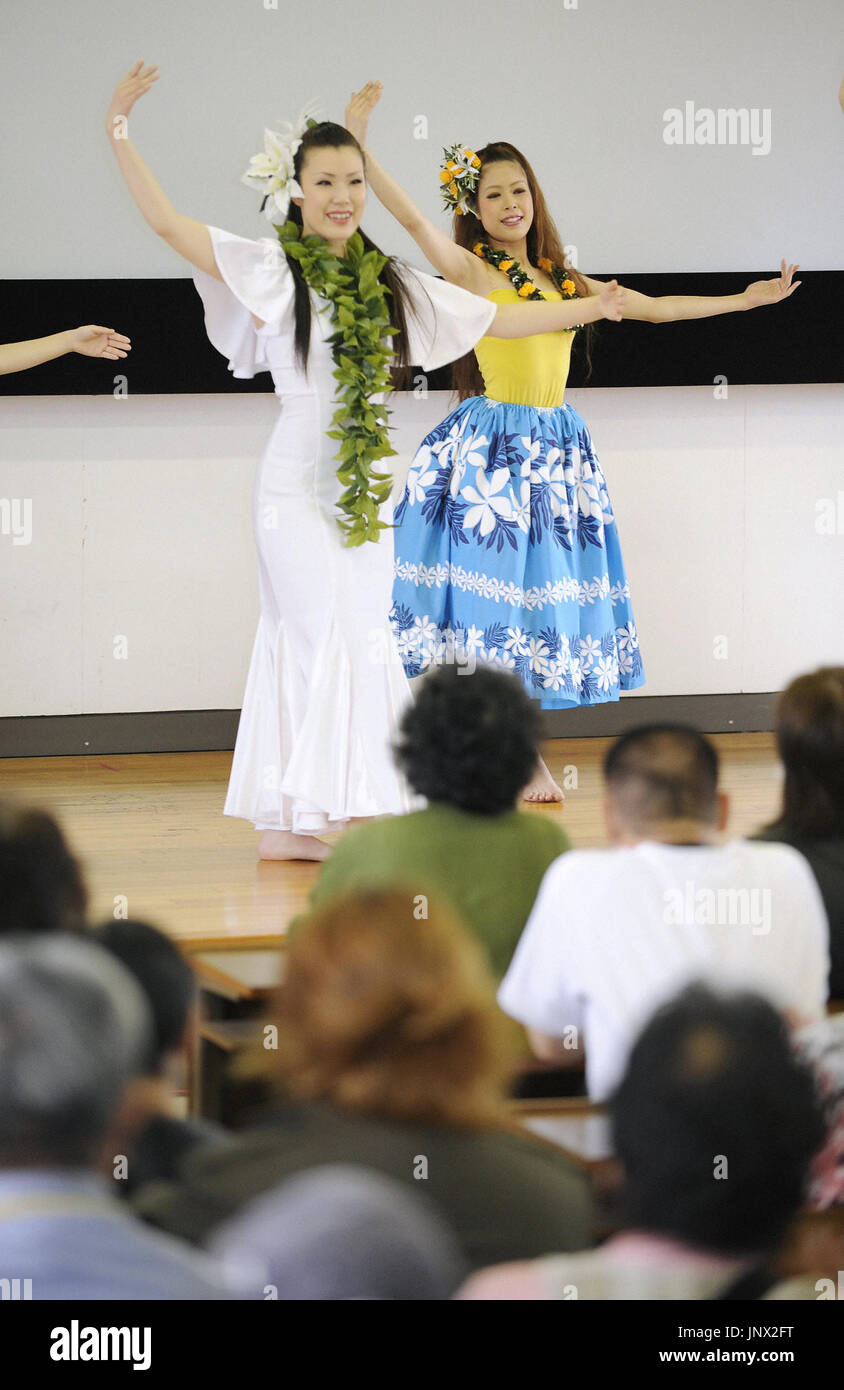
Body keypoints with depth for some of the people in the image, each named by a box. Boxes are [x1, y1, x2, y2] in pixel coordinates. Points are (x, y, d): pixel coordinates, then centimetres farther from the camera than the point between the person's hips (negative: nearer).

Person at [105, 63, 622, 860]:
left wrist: (587, 308, 17)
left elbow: (497, 320, 18)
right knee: (332, 636, -11)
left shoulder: (389, 282, 10)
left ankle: (285, 824, 10)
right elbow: (167, 224, -14)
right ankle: (344, 816, -10)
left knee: (332, 639, 6)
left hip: (365, 486, 6)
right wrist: (118, 131, -20)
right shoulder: (270, 270, -5)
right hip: (297, 483, -6)